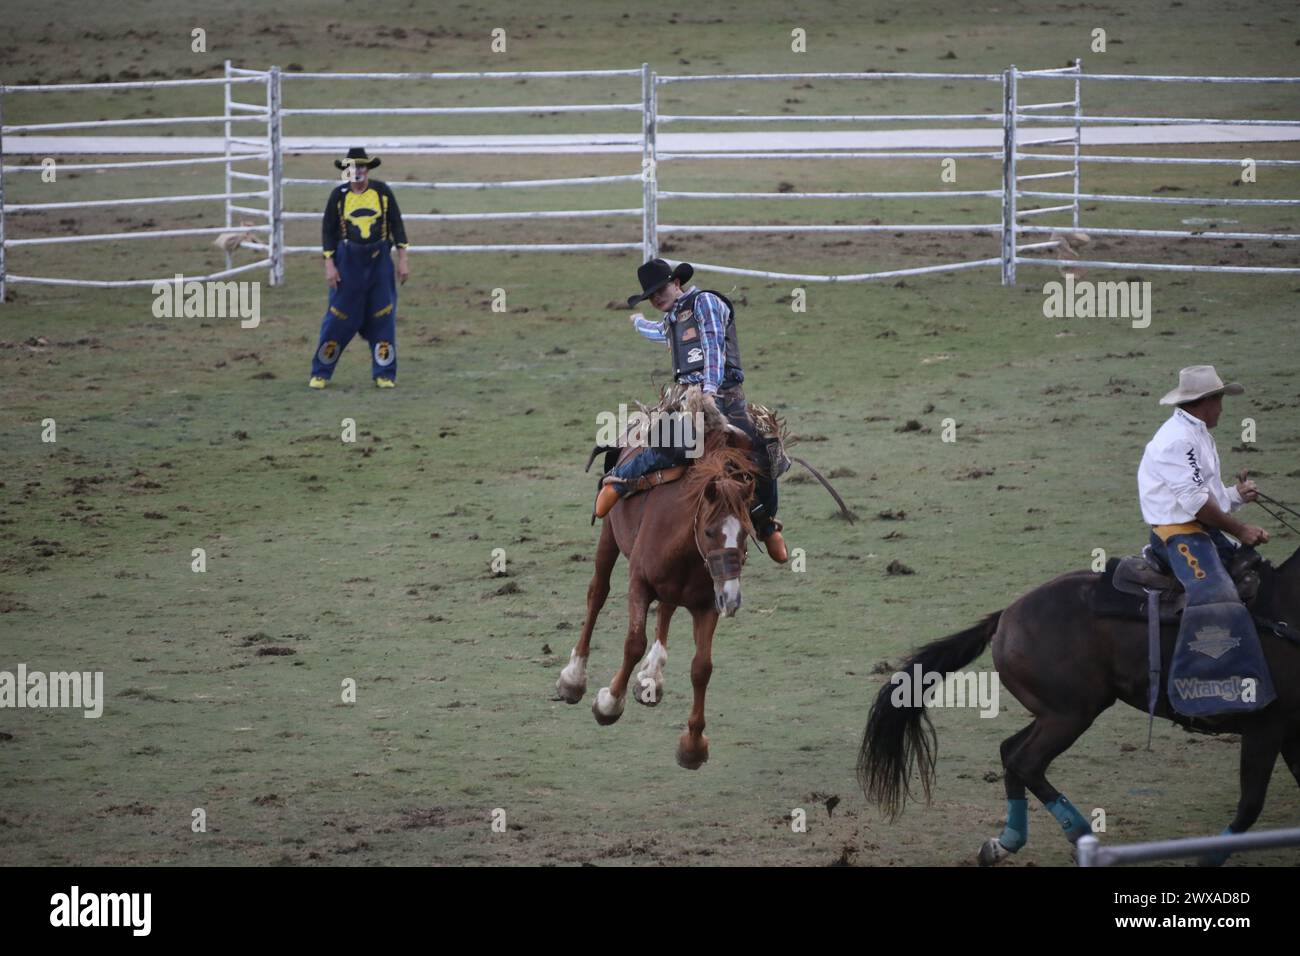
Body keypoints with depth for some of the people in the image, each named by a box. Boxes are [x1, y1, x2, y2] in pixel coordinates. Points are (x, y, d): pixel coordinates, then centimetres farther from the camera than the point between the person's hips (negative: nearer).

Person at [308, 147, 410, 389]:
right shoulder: (339, 195, -3)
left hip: (379, 260, 1)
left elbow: (396, 225, 4)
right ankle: (320, 373, 9)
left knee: (383, 317, 1)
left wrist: (402, 259, 1)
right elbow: (328, 230, 1)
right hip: (348, 261, -1)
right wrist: (329, 264, -5)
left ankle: (384, 374, 11)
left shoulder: (382, 191, -2)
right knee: (338, 319, 0)